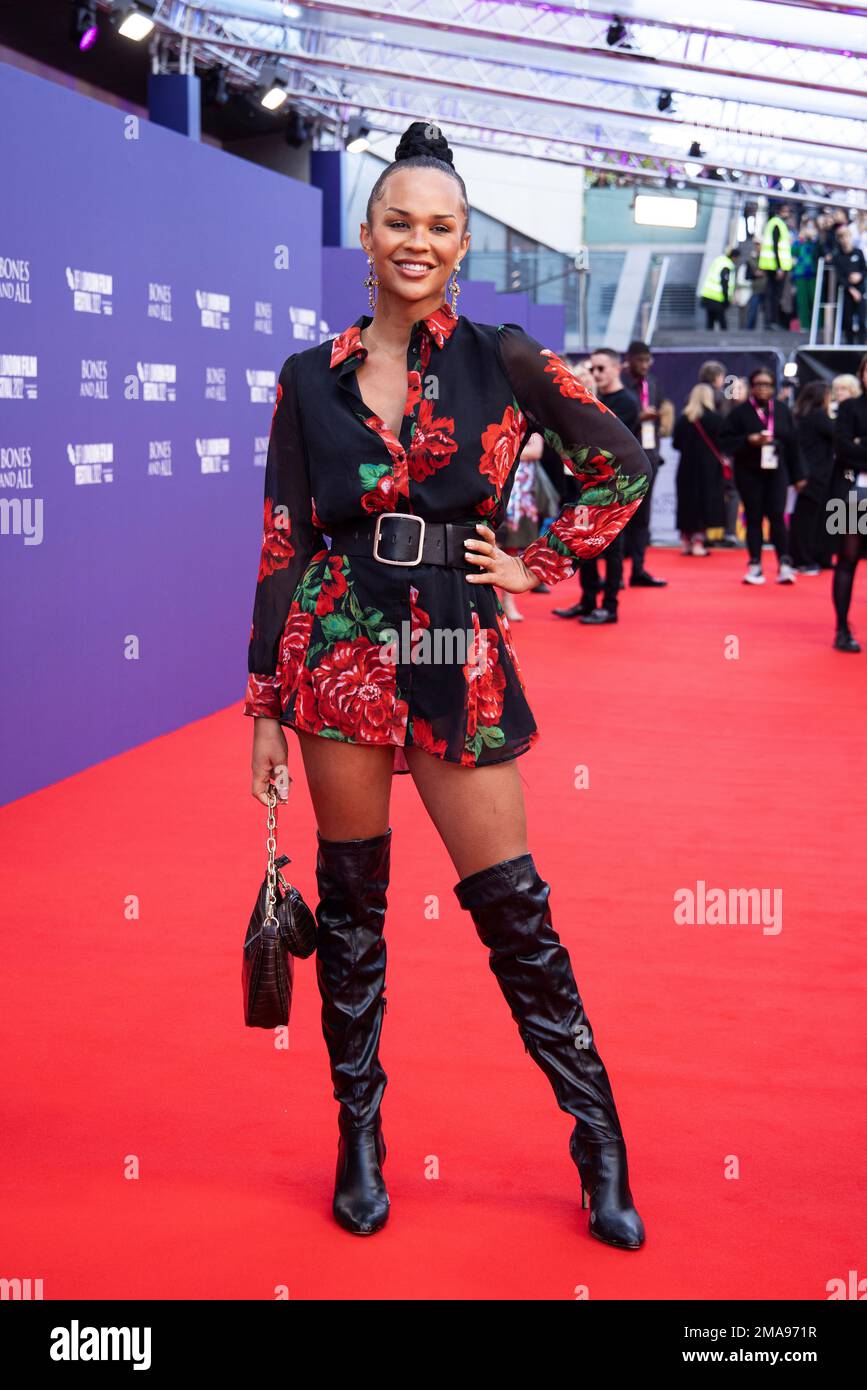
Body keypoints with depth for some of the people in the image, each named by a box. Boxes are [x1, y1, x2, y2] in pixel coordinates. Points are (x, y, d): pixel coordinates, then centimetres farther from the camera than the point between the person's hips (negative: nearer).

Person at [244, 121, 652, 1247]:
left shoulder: (501, 360, 3)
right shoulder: (311, 379, 6)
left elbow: (623, 469, 9)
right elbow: (283, 545, 6)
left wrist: (536, 565, 2)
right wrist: (264, 704, 4)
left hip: (460, 661, -1)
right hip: (340, 651, 1)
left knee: (513, 904, 2)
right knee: (351, 899, 8)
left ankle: (601, 1145, 17)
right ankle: (360, 1137, 25)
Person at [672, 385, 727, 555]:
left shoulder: (683, 419, 1)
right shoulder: (715, 418, -9)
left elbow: (676, 443, 4)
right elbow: (722, 443, -9)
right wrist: (722, 458, 9)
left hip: (686, 466, 3)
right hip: (709, 466, -3)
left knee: (687, 503, 10)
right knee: (705, 503, 1)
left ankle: (686, 542, 13)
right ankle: (698, 542, -4)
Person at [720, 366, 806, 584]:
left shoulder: (782, 410, 6)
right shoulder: (740, 412, -2)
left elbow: (792, 444, 8)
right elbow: (726, 441, -4)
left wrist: (797, 475, 7)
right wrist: (749, 440, -20)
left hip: (776, 470, 1)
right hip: (749, 472, -1)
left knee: (776, 516, -5)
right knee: (754, 518, 4)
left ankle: (784, 564, -1)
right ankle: (755, 566, 9)